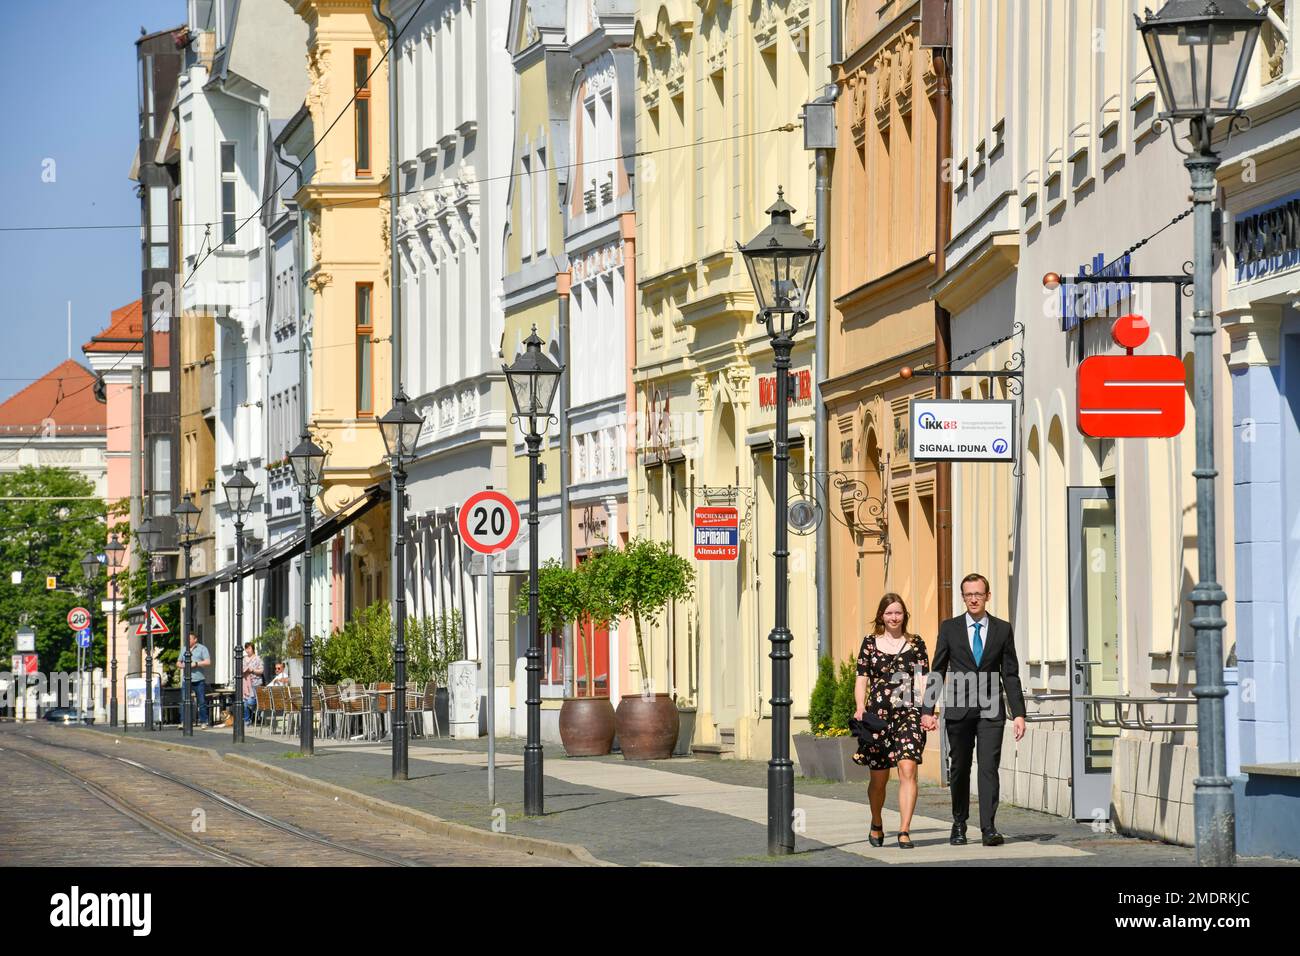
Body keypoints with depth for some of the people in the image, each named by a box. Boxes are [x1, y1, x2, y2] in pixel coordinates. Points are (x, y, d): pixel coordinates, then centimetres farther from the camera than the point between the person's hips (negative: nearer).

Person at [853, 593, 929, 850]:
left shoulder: (915, 644, 9)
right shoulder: (870, 643, 10)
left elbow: (923, 681, 6)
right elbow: (861, 679, 9)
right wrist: (860, 707, -7)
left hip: (908, 713, -1)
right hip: (878, 716, 1)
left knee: (908, 769, -17)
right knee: (879, 778, 8)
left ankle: (904, 831, -17)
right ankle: (876, 824, 34)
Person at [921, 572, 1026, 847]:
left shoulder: (1002, 629, 6)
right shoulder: (950, 628, 5)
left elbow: (1010, 675, 6)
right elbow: (937, 672, 6)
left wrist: (1018, 713, 0)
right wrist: (928, 710, -1)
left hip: (991, 710, -1)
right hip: (959, 709, 1)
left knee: (989, 767, -11)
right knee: (959, 768, 8)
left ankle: (988, 828, -14)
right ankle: (959, 825, 21)